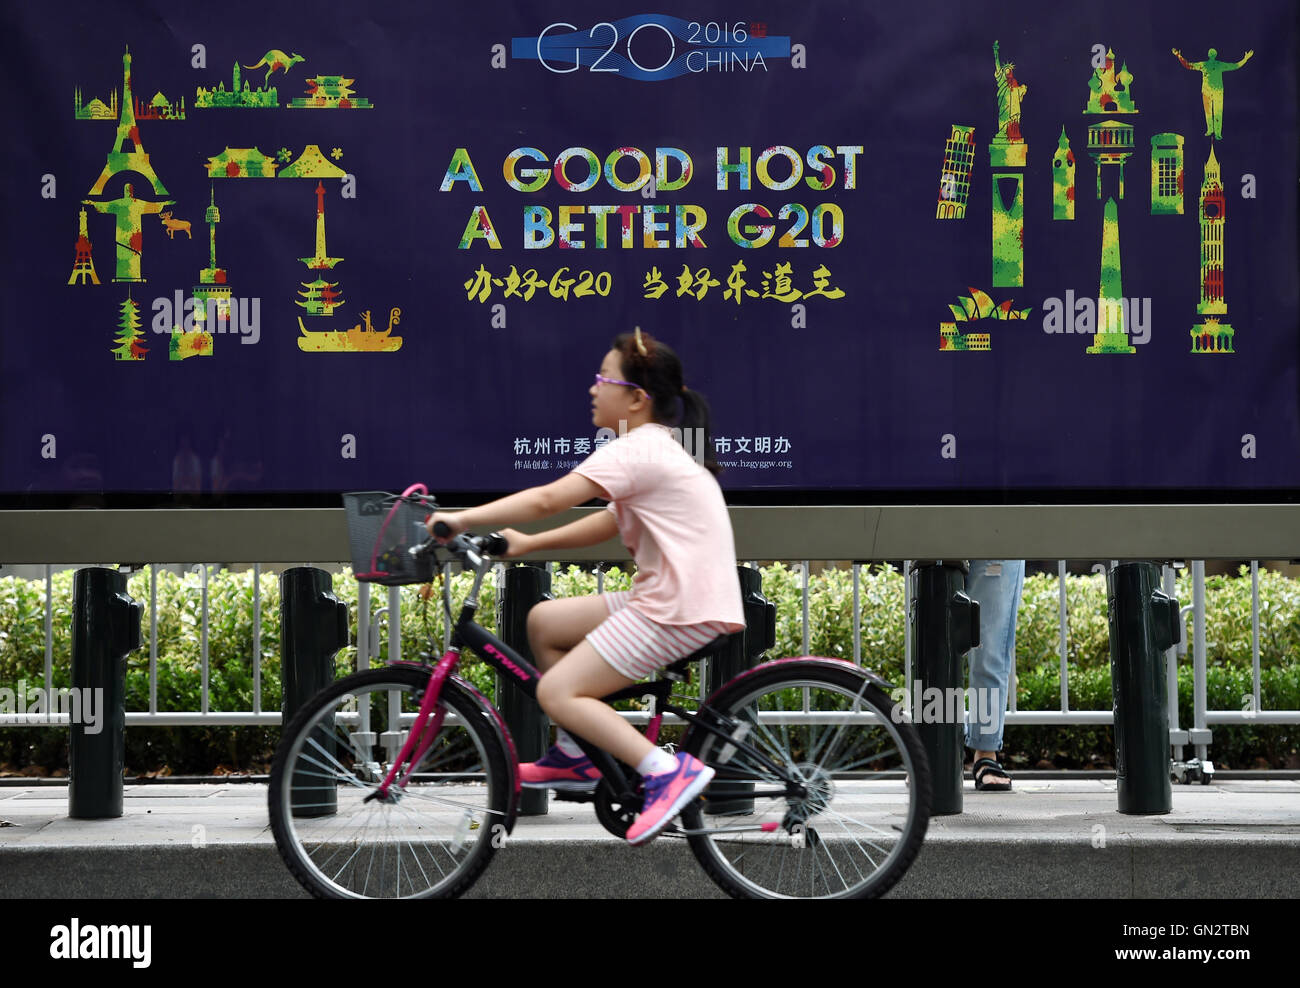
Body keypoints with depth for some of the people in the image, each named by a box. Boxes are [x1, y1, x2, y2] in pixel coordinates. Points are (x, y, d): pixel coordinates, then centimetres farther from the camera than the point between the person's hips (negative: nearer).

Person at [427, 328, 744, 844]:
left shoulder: (636, 450, -14)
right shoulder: (660, 446, 17)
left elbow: (547, 499, -23)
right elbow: (612, 521, 20)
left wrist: (463, 519, -19)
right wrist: (527, 543, 15)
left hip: (679, 612, -10)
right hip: (669, 595, 10)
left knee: (557, 692, -11)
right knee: (544, 620, 16)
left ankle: (667, 771, -18)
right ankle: (572, 757, 24)